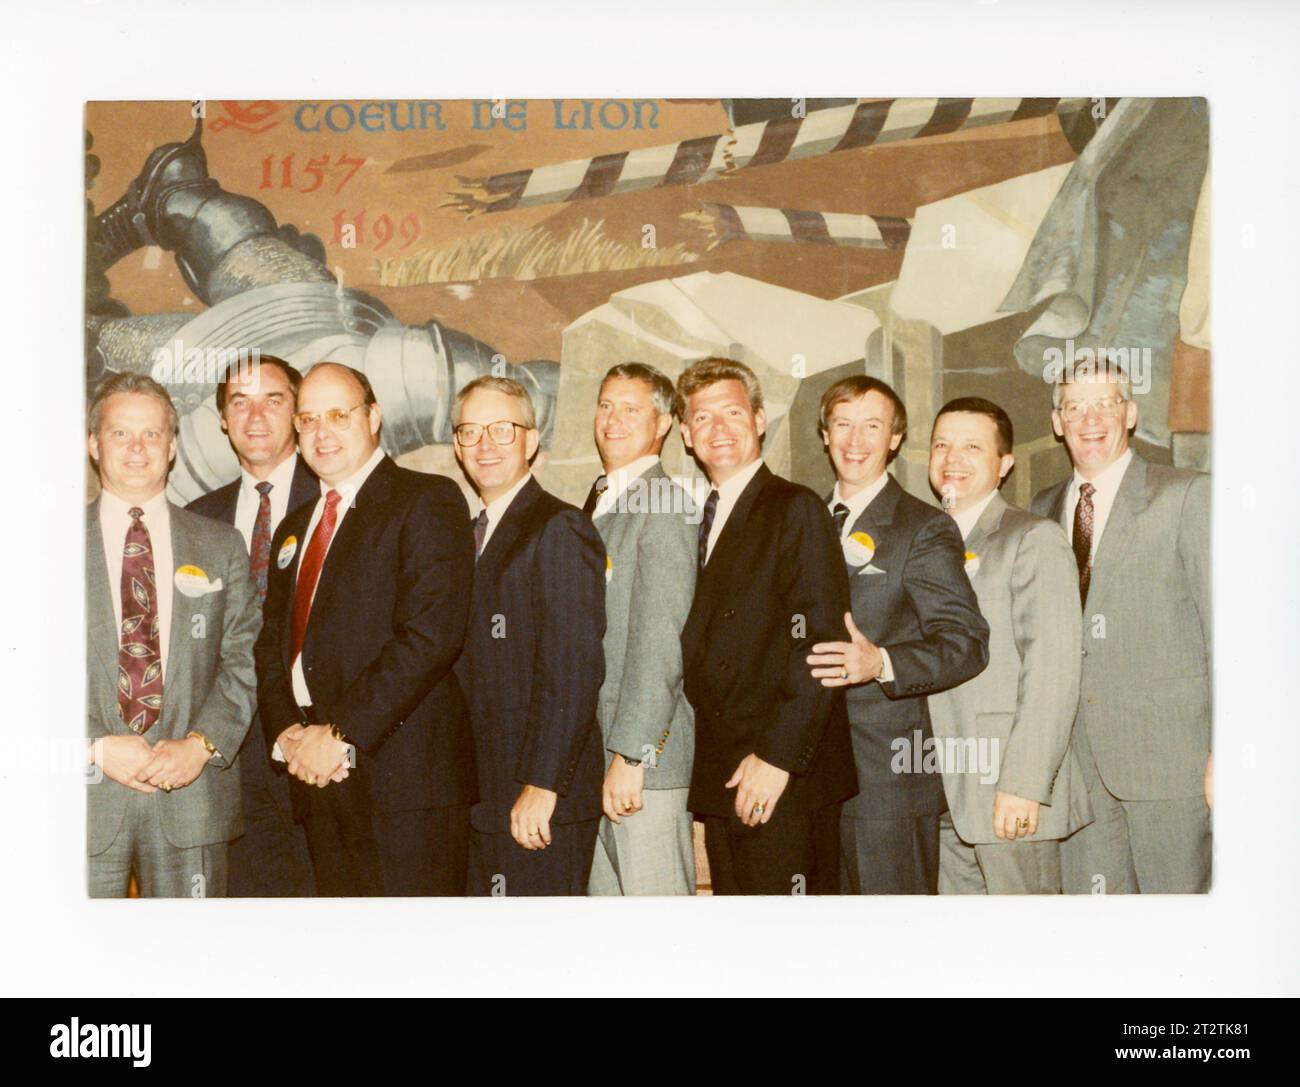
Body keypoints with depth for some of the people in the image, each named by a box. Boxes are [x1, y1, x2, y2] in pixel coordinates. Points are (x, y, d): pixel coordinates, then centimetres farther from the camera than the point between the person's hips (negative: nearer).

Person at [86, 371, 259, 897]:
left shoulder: (221, 547, 10)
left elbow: (242, 661, 5)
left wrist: (202, 743, -10)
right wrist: (98, 748, -11)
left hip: (192, 799, 1)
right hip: (86, 797, -1)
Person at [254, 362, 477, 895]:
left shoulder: (427, 500, -4)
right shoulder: (295, 529, 21)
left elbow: (431, 635, -16)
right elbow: (272, 646, 18)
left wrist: (340, 733, -17)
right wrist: (287, 732, -2)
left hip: (404, 775, -6)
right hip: (318, 773, 7)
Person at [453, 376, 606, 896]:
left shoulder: (559, 528, -10)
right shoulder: (473, 533, 17)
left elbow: (573, 671, -18)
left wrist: (541, 786, -21)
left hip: (540, 800, -8)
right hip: (479, 799, 8)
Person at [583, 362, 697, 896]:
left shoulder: (663, 506, -12)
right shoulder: (598, 502, 16)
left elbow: (660, 641, -19)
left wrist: (630, 756, -21)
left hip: (647, 753, -8)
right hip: (591, 752, 8)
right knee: (602, 892, 14)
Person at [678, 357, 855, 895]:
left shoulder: (796, 509, -6)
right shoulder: (701, 519, 17)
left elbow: (820, 644, -14)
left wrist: (777, 757, -19)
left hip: (786, 786, -7)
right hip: (720, 781, 7)